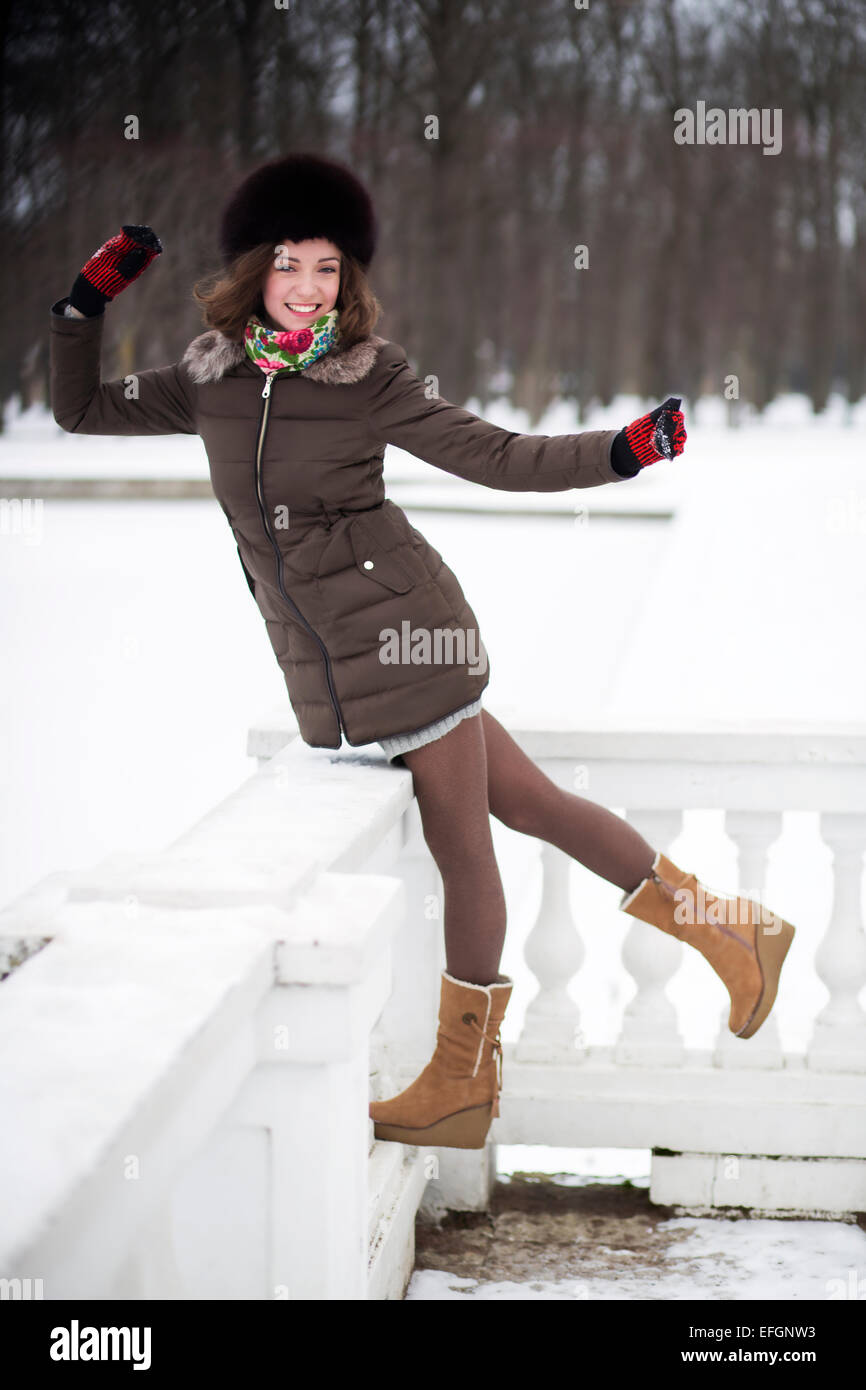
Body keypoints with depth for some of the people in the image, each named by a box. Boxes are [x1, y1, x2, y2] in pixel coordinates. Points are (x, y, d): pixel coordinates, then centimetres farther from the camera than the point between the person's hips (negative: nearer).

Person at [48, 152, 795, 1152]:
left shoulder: (369, 379, -5)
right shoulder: (208, 382, 7)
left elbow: (499, 458, -4)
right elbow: (79, 410, 17)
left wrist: (623, 449, -13)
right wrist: (88, 301, 6)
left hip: (402, 630, -5)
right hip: (323, 667, 5)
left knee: (461, 849, 4)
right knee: (530, 805, 12)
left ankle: (464, 1079, 20)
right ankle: (725, 932, 24)